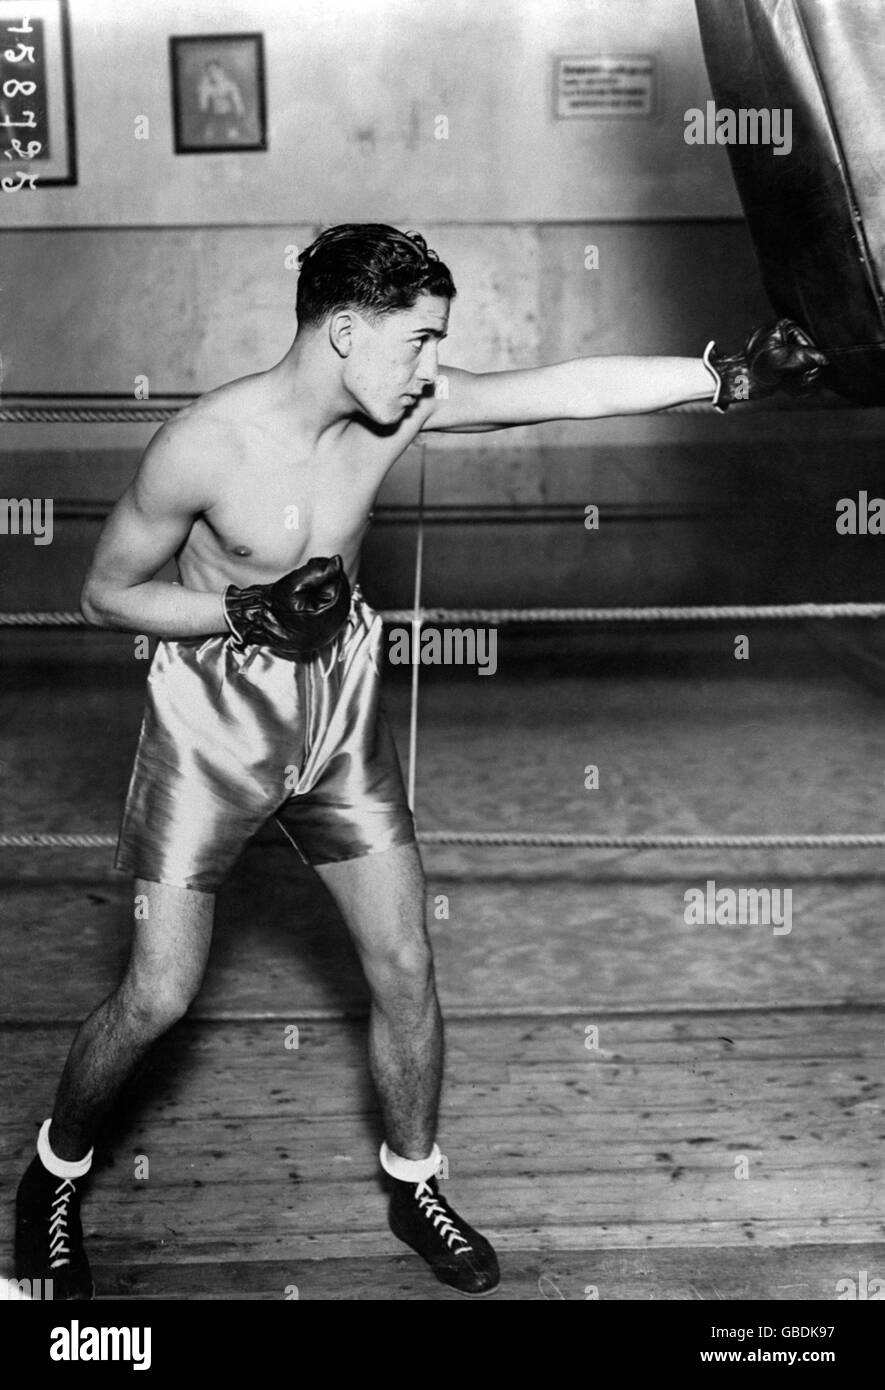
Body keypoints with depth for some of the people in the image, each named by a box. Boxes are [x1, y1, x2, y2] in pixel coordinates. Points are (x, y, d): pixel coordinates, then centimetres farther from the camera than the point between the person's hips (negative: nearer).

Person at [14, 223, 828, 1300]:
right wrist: (249, 611, -24)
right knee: (158, 997, 1)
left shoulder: (406, 406, -10)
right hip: (213, 726, -4)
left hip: (339, 717, 5)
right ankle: (55, 1176, 30)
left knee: (405, 969, 7)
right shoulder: (203, 447, -23)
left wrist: (730, 374, -26)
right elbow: (104, 595, -12)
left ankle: (412, 1186, 31)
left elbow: (575, 389, -17)